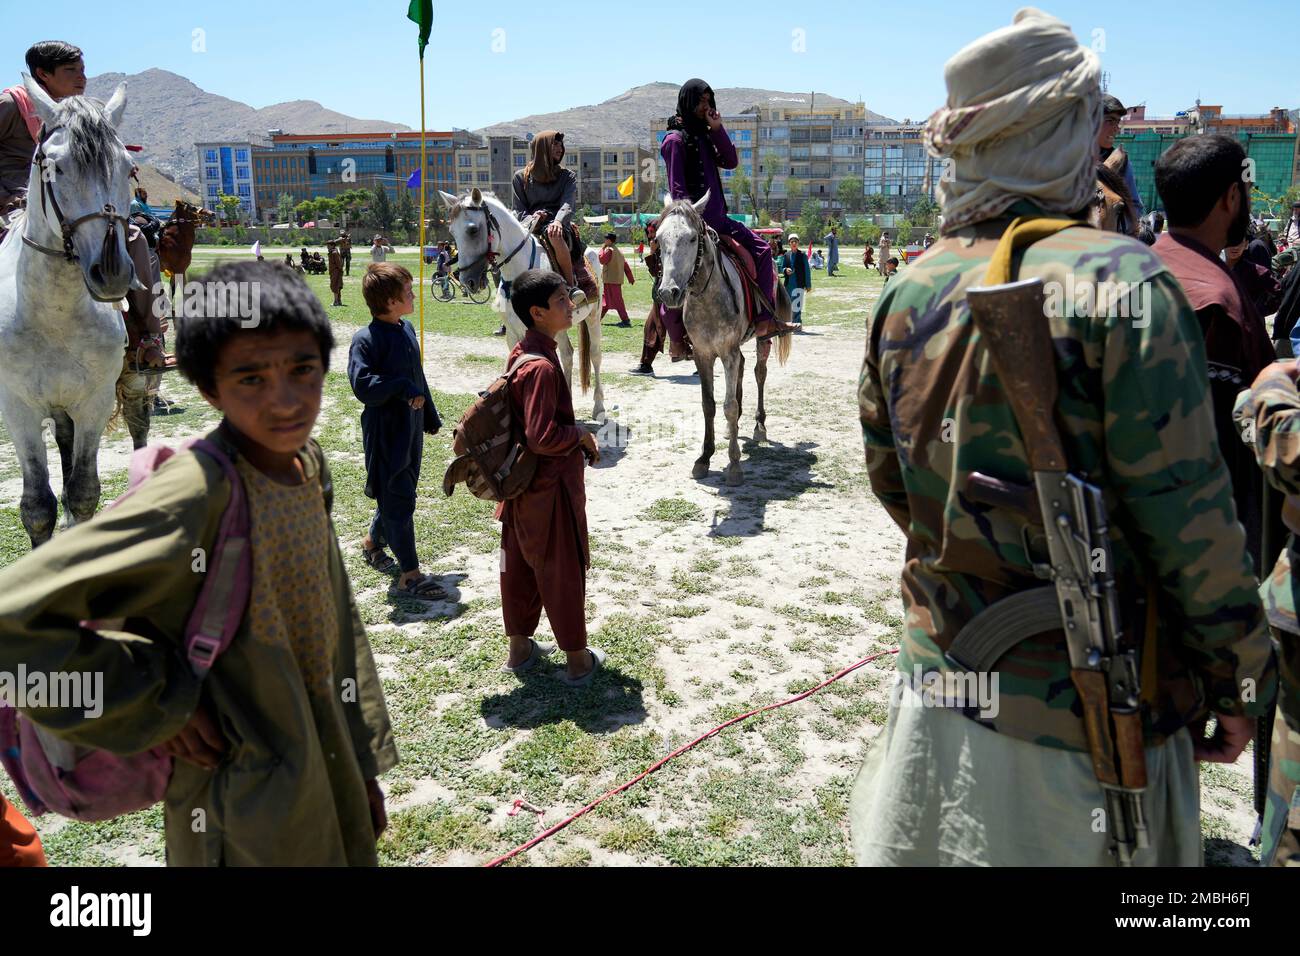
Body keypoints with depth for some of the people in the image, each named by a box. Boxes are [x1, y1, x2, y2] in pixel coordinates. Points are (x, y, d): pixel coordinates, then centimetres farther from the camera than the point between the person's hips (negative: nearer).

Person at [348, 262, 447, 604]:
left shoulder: (406, 329, 10)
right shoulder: (366, 339, -17)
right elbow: (362, 385, -25)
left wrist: (430, 415, 24)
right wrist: (402, 388, -26)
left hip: (411, 427, 9)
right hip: (385, 431, -9)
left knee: (399, 494, 19)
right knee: (398, 499, -5)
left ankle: (373, 543, 42)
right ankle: (410, 575, -1)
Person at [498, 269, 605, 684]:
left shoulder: (523, 352, 6)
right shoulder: (541, 366, -26)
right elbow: (542, 437, -29)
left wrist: (577, 438, 10)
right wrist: (581, 435, -13)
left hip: (524, 483, 9)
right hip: (550, 484, -9)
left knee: (520, 564, 18)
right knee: (564, 570, 4)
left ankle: (520, 647, 33)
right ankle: (577, 660, 18)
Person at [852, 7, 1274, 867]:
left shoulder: (908, 292, -1)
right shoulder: (1121, 281, -17)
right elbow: (1189, 516, -16)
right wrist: (1243, 680, -2)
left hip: (939, 684, 5)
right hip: (1086, 699, -5)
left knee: (930, 849, 20)